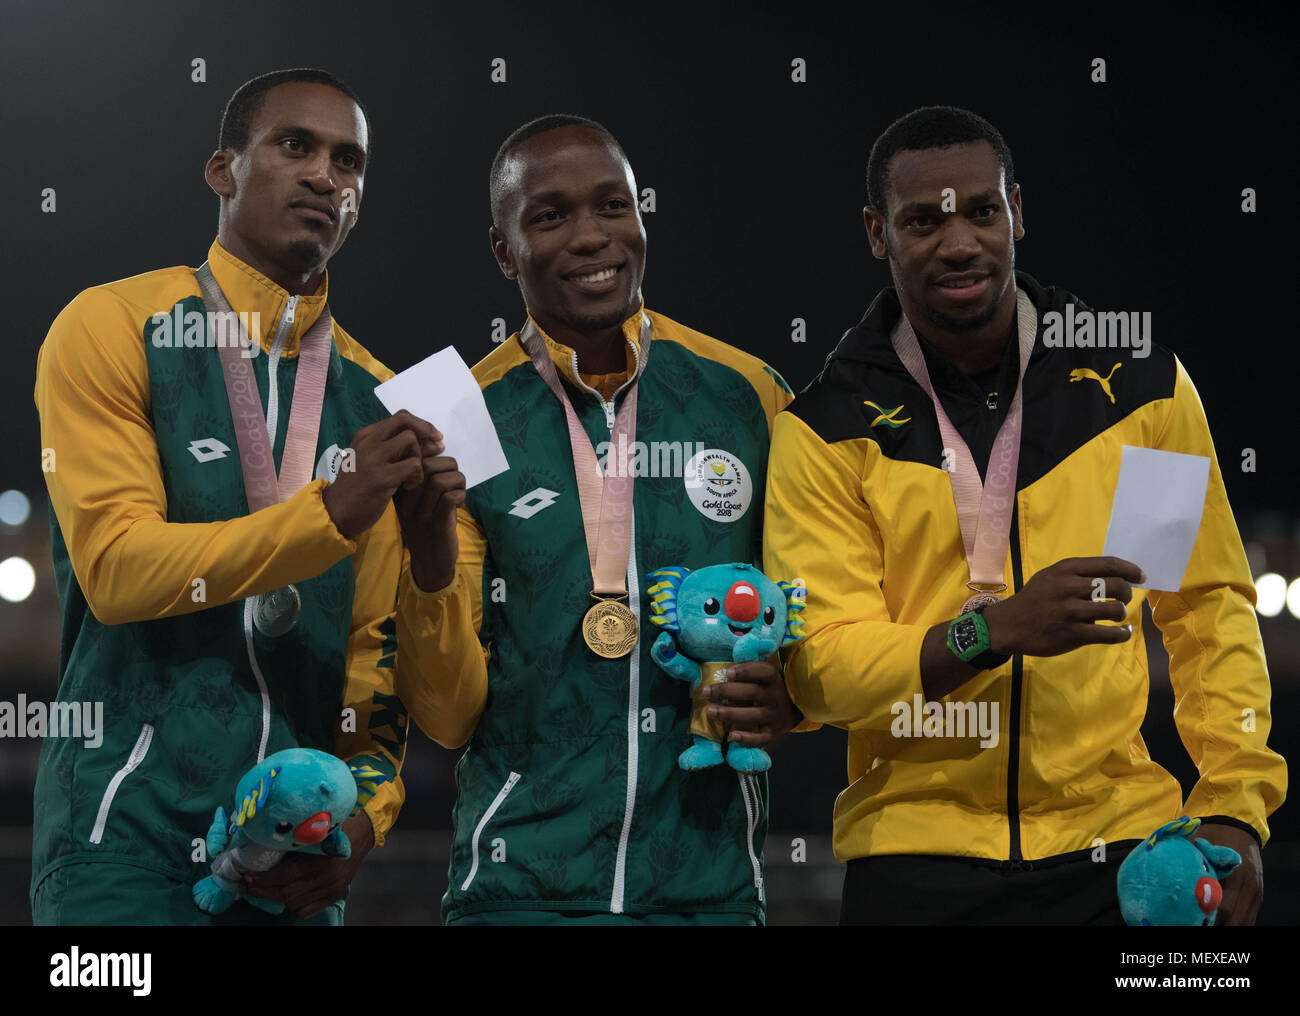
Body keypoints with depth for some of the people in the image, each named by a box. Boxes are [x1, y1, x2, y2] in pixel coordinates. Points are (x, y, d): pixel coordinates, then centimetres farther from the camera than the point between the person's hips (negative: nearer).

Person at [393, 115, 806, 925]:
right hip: (523, 886, -1)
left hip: (709, 883, 1)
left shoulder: (747, 397, 2)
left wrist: (788, 698, -9)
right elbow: (448, 716, -2)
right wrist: (430, 564, -19)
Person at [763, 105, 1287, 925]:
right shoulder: (829, 429, -2)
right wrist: (996, 629, -24)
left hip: (1115, 848, 1)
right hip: (916, 854, -1)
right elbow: (818, 668, -9)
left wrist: (1234, 807, 0)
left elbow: (1210, 610, 10)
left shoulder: (1142, 386, 4)